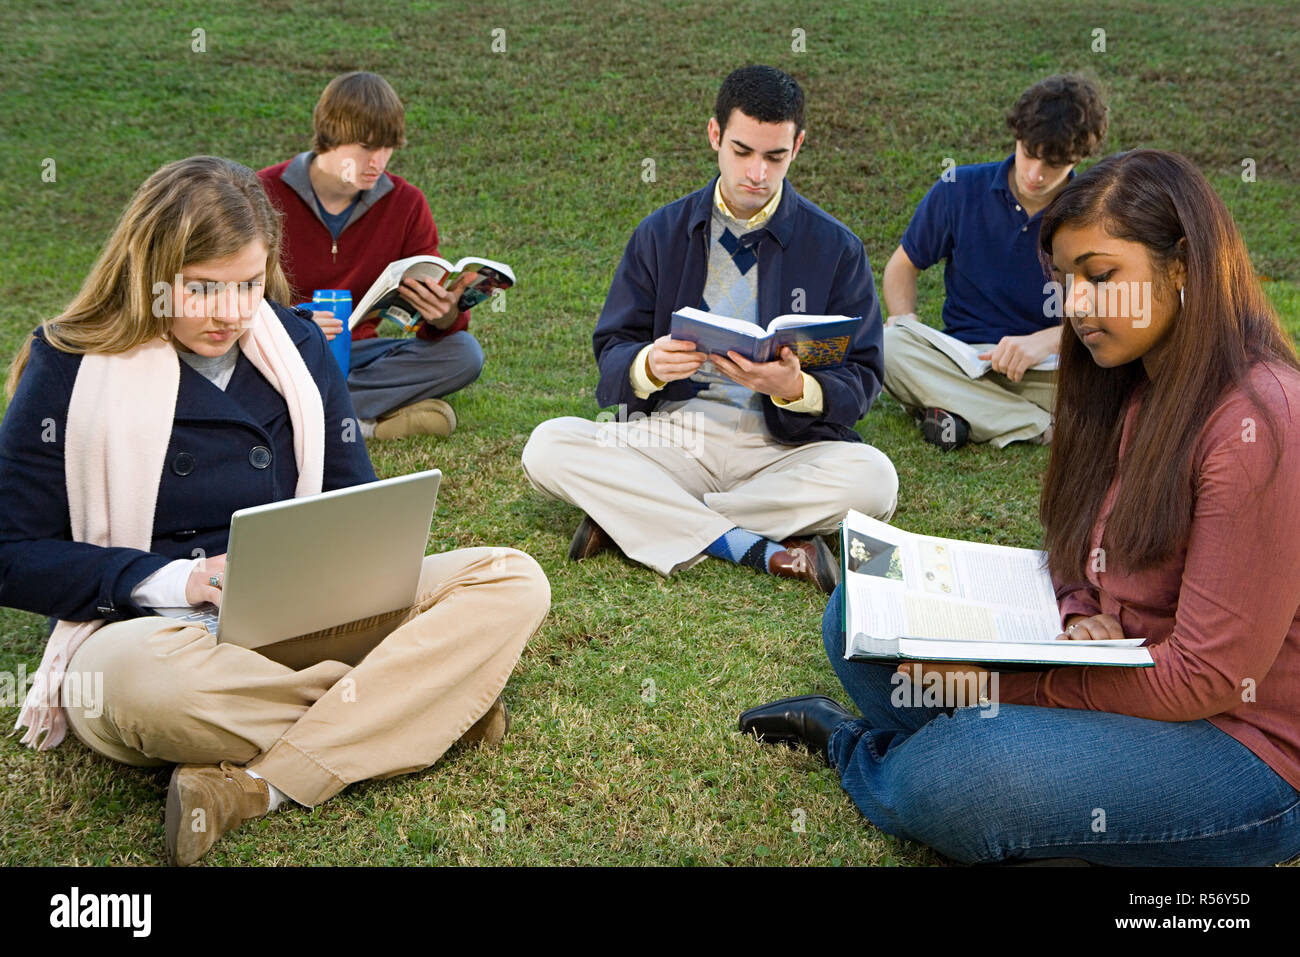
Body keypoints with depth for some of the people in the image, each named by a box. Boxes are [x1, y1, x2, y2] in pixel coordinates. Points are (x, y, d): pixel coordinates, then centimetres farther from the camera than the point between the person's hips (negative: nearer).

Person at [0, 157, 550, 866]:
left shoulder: (297, 345, 9)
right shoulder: (71, 367, -3)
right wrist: (169, 580, -19)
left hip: (301, 620, 4)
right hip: (144, 630, -4)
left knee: (511, 581, -17)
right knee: (144, 680, -43)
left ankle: (254, 789, -29)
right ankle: (421, 699, -19)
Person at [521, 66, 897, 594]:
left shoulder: (836, 247, 5)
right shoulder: (661, 232, 10)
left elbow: (861, 380, 0)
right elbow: (611, 351, 6)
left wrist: (796, 388, -23)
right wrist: (648, 365, -20)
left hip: (782, 446, 0)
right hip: (669, 435, 1)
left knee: (872, 478, -32)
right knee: (548, 445, -24)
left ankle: (629, 517, -23)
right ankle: (757, 548, -28)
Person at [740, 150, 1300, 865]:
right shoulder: (1130, 391, 6)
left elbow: (1209, 676, -22)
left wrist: (1008, 678, -22)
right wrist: (1077, 619, -11)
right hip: (1117, 681, 8)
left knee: (960, 778, -28)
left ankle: (853, 745, 2)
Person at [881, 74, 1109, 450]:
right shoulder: (960, 189, 1)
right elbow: (903, 264, 13)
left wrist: (1046, 340, -28)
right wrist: (905, 321, -8)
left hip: (1052, 370, -1)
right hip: (962, 364, 2)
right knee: (885, 347, -31)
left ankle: (963, 413, -26)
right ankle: (1044, 427, -27)